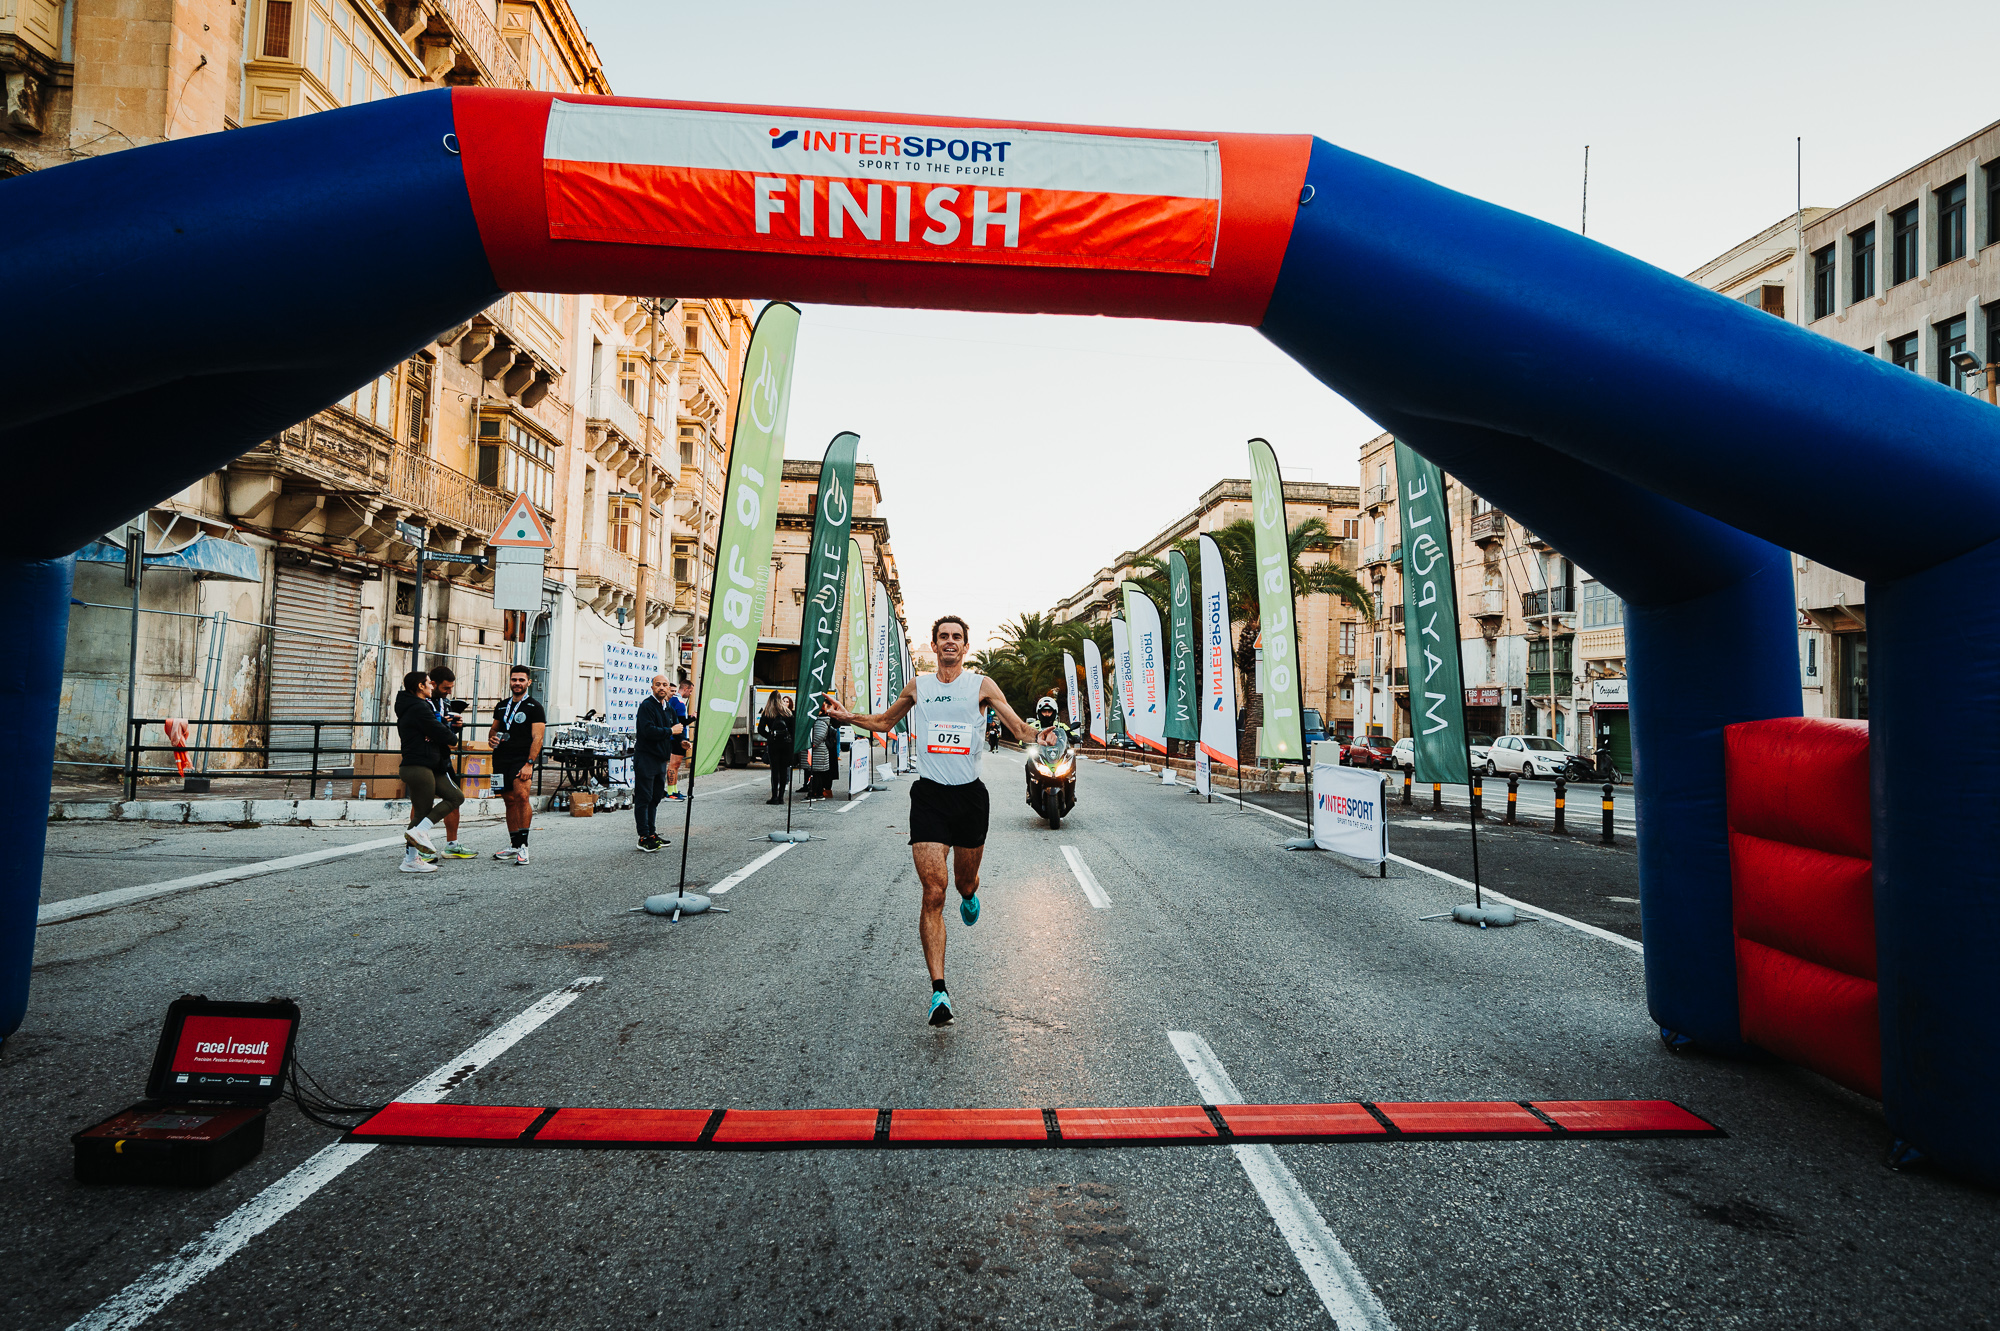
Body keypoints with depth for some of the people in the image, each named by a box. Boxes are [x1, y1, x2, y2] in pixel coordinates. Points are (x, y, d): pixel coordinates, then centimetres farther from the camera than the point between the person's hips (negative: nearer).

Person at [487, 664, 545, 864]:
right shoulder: (501, 706, 17)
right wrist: (491, 738, 5)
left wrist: (529, 763, -19)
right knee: (510, 800, 9)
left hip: (522, 758, -6)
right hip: (501, 758, 6)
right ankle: (514, 846, 18)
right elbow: (494, 728, 30)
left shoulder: (534, 707, -1)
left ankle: (523, 846, -21)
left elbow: (537, 738, -8)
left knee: (521, 795, -23)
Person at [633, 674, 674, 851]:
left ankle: (652, 833, 20)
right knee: (643, 798, -5)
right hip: (645, 758, -8)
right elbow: (648, 730, -23)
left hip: (660, 759, 8)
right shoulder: (646, 705, -11)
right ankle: (644, 837, -3)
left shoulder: (668, 708, 16)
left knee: (655, 797, 13)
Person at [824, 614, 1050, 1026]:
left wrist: (1038, 736, -21)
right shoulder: (917, 686, 9)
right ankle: (939, 990, -10)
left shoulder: (981, 685, 4)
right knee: (934, 892, -11)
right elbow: (884, 722, 24)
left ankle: (969, 895, 56)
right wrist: (849, 717, 8)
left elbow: (1019, 728, 1)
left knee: (965, 883, 16)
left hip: (970, 794, 1)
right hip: (929, 794, 0)